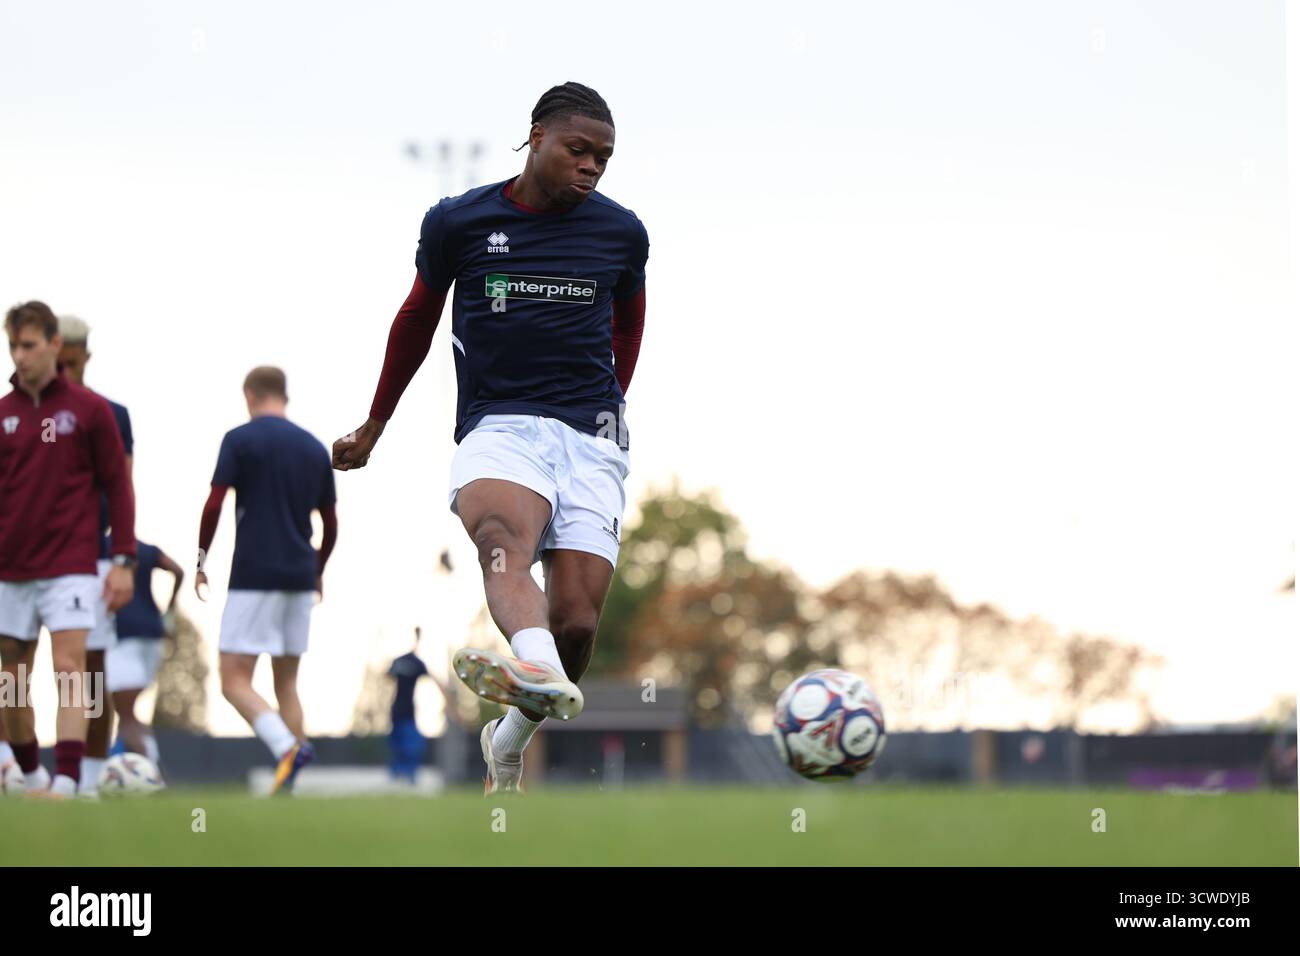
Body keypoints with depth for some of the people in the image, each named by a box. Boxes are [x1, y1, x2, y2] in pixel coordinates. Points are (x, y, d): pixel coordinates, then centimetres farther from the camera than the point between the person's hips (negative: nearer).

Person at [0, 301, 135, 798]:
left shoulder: (89, 409, -2)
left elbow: (117, 486, 0)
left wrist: (124, 561, -5)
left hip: (71, 566, -4)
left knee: (69, 668, -15)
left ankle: (66, 781, -21)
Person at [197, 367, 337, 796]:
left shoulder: (240, 439, -3)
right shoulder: (315, 448, 12)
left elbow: (214, 506, -9)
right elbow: (330, 523, 16)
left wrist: (201, 562, 2)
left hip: (254, 577, -5)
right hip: (300, 577, 6)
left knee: (234, 681, -5)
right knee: (286, 682, 12)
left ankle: (287, 748, -28)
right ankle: (289, 786, 4)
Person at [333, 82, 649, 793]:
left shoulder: (621, 233, 8)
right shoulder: (457, 222, 4)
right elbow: (417, 320, 20)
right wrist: (374, 427, 28)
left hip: (592, 440, 2)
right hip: (496, 425, -2)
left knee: (576, 622, -10)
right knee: (502, 541, -36)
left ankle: (511, 740, 19)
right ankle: (541, 675, -66)